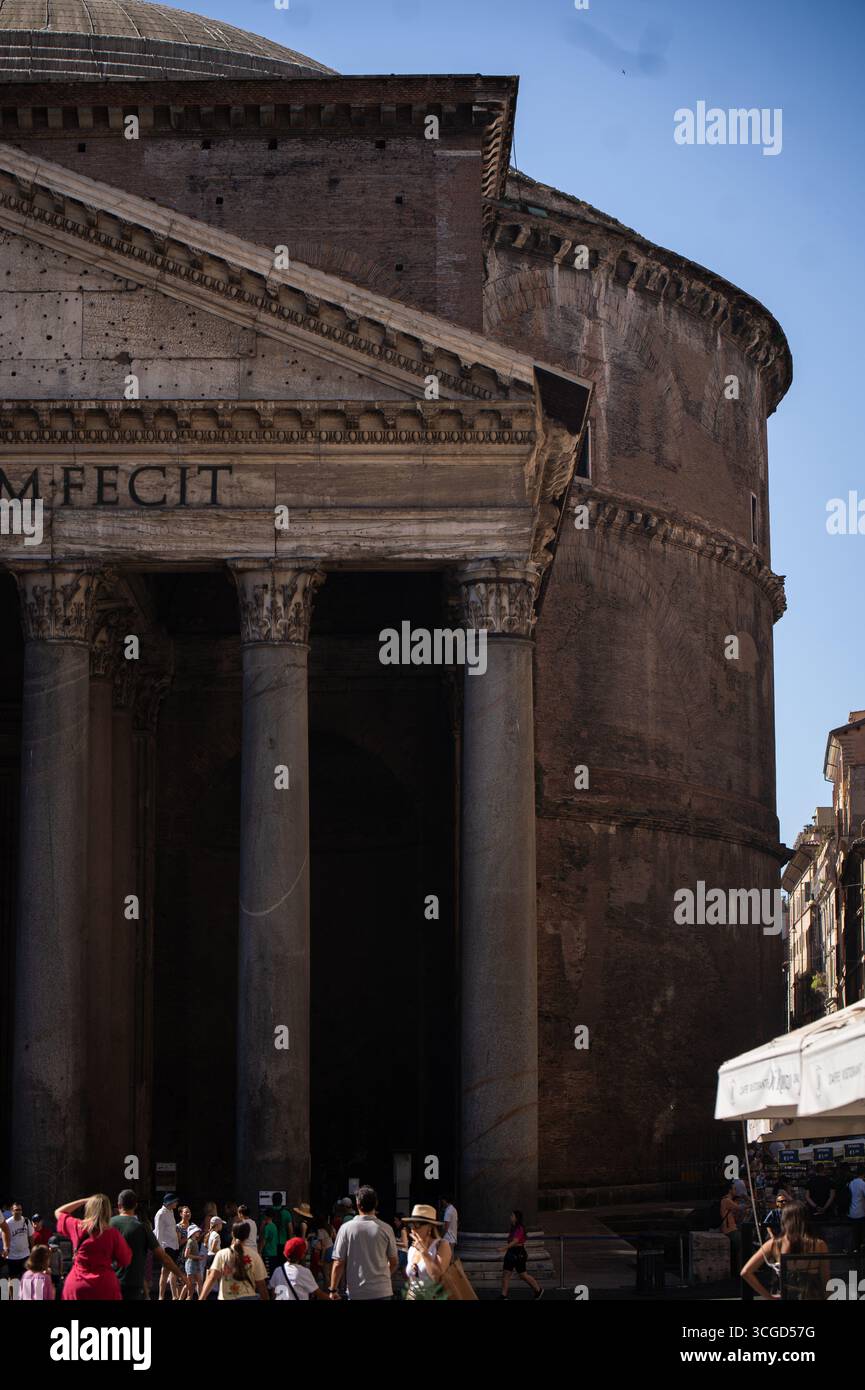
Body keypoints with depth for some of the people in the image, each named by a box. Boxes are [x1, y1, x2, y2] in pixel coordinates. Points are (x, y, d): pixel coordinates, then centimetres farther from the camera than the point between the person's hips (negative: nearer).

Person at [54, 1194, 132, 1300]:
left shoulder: (77, 1227, -1)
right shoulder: (112, 1233, -8)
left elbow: (58, 1213, 19)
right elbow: (126, 1260, -1)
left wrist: (83, 1201, 18)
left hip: (76, 1286, 2)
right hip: (104, 1287, -2)